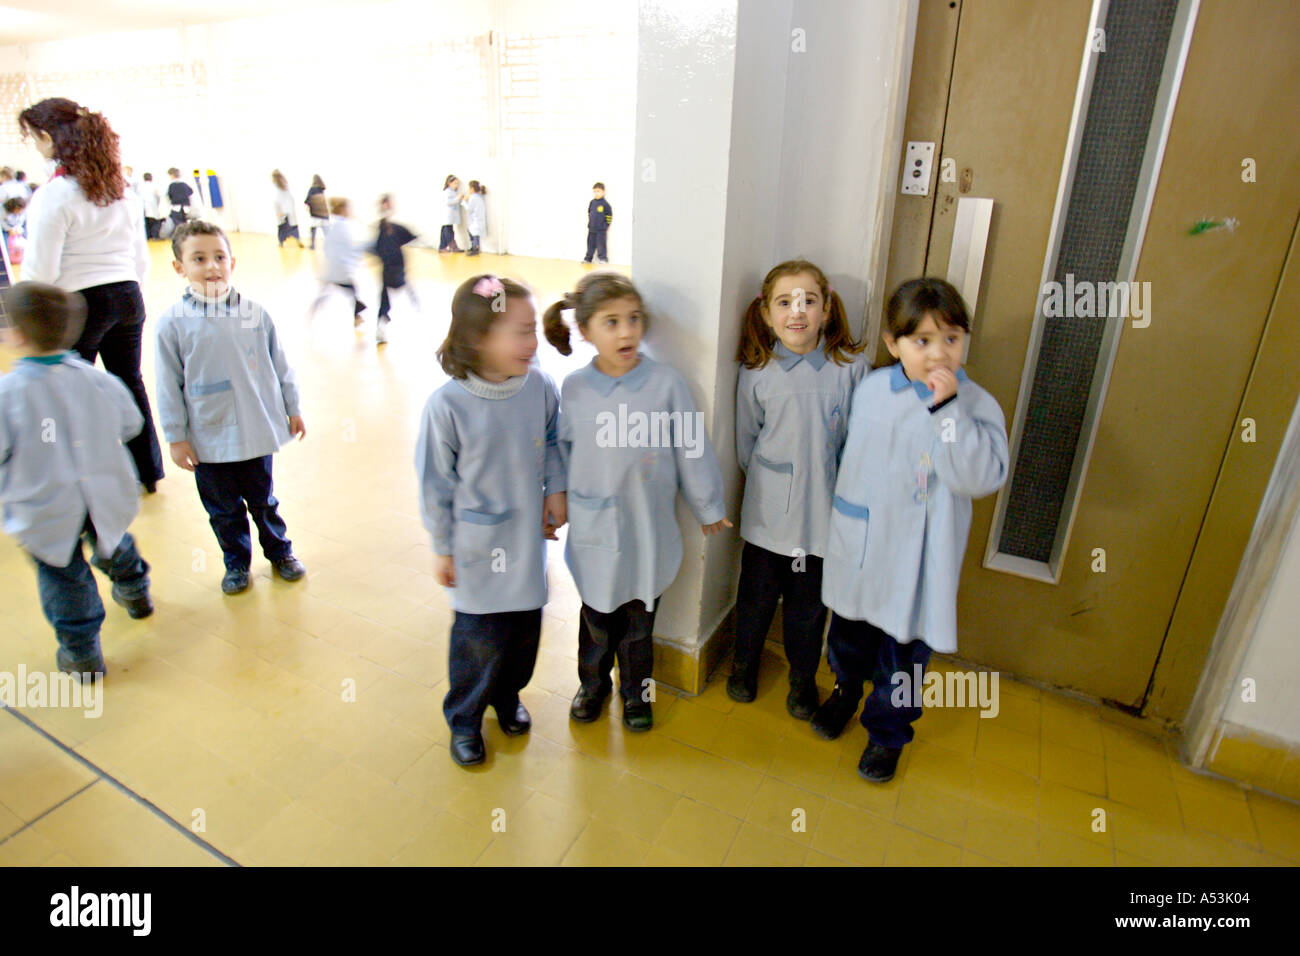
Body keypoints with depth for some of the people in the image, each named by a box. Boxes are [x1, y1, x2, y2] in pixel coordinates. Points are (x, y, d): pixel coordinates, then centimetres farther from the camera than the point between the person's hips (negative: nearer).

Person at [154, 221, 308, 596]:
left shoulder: (254, 313, -4)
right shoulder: (173, 323, -8)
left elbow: (278, 365, 6)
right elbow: (169, 386, -4)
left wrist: (292, 409, 10)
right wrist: (176, 437, -3)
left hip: (257, 431, 1)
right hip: (208, 440, 0)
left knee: (263, 500, 16)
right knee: (223, 509, 13)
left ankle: (279, 551, 36)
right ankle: (236, 563, 32)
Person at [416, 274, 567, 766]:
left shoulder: (540, 386, -9)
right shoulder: (447, 405, -20)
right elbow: (435, 485, -9)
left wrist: (556, 489, -2)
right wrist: (443, 549, -3)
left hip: (528, 539, 4)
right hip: (479, 549, -4)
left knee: (525, 629, 18)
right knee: (481, 639, 6)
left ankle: (507, 697, 47)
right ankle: (464, 721, 34)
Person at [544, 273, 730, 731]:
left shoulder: (665, 383, -12)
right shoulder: (574, 388, -7)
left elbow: (692, 448, -3)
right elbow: (562, 449, 7)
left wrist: (708, 506, 5)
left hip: (648, 529, -1)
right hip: (594, 529, 1)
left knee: (639, 617, 16)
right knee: (596, 616, 19)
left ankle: (636, 690, 42)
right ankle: (593, 684, 46)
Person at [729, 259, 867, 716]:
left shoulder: (851, 369, -9)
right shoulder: (755, 373, -6)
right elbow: (745, 443, 5)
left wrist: (833, 485, -1)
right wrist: (767, 480, 7)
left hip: (823, 512, 0)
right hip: (767, 512, 1)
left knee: (808, 605, 15)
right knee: (756, 596, 17)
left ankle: (803, 679, 40)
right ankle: (744, 665, 44)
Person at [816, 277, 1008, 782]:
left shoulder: (977, 405, -14)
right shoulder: (870, 389, -2)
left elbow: (982, 477, -28)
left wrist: (947, 408, -33)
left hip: (916, 562, -3)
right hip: (858, 549, 4)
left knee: (904, 652, 13)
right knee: (849, 634, 23)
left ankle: (886, 733, 39)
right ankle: (846, 689, 54)